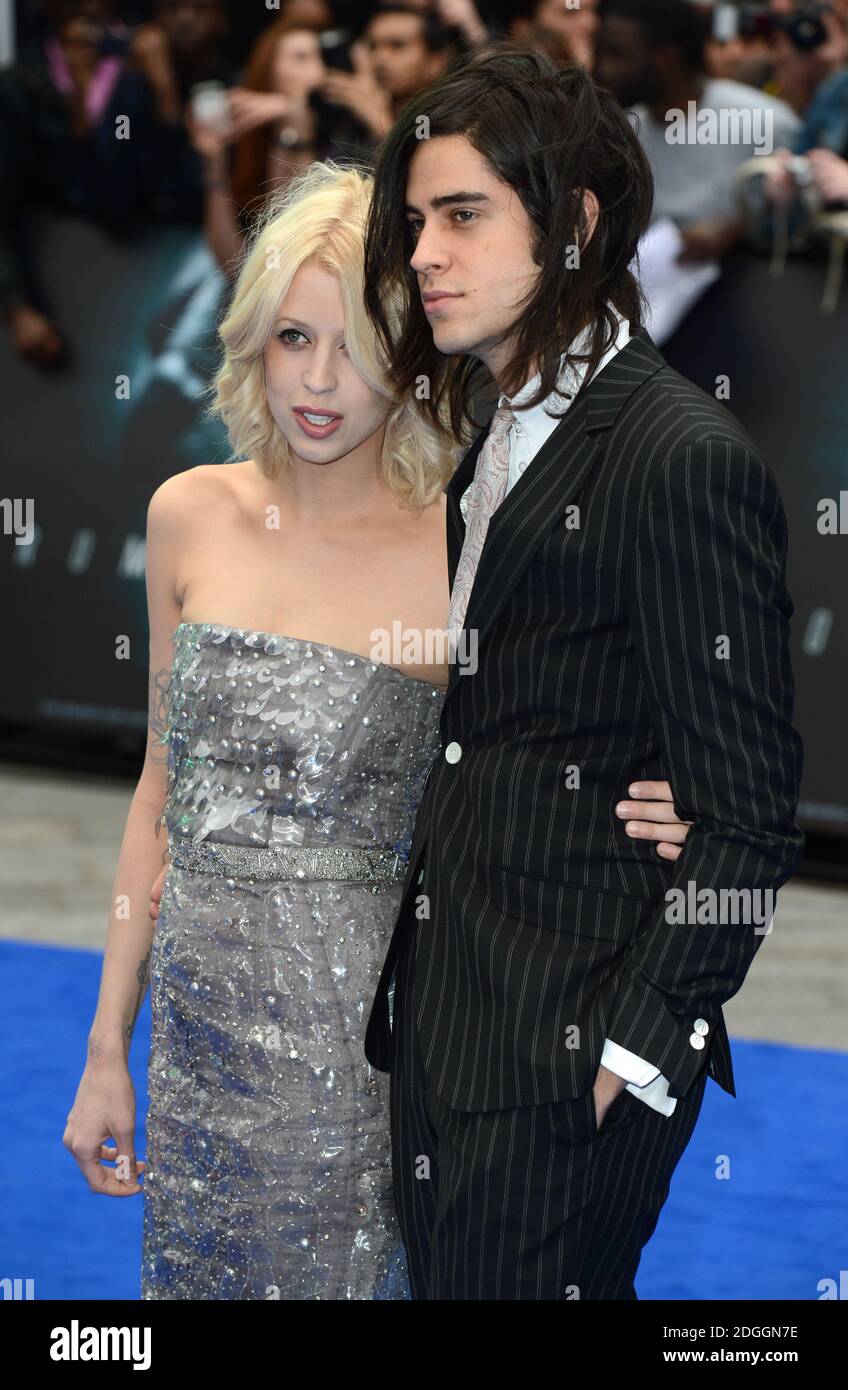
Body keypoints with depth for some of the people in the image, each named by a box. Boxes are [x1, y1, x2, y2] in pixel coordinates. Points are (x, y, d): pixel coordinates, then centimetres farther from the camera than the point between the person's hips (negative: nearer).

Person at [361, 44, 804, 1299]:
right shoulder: (500, 436, 14)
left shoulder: (684, 459, -15)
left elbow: (744, 817, -16)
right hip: (447, 1010, 9)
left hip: (570, 1053, -9)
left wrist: (632, 1052, -16)